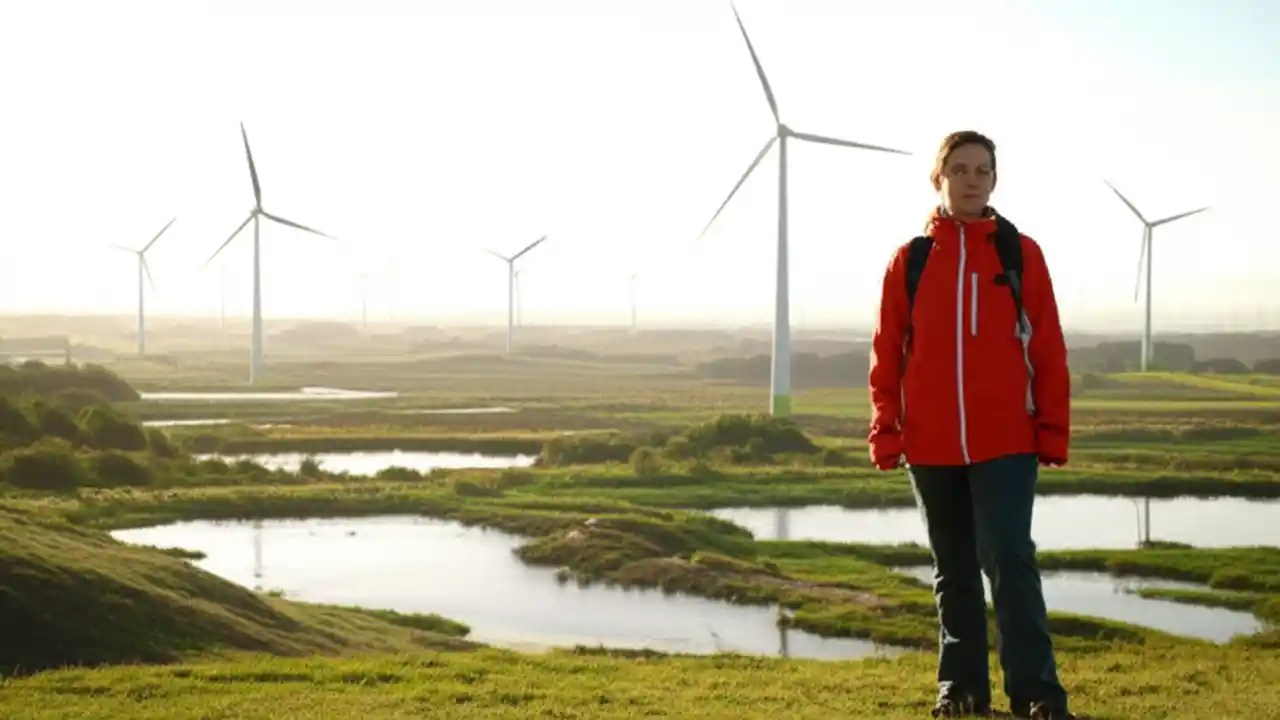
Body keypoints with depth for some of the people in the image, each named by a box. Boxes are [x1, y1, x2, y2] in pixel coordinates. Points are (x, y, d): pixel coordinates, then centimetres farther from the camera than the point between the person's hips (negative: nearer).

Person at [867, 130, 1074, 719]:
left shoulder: (1021, 253, 2)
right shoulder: (910, 259, 4)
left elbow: (1047, 350, 0)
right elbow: (888, 355, 5)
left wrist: (1052, 430, -5)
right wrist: (886, 433, -1)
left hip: (1006, 441, -2)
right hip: (931, 445, 2)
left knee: (1009, 561, -10)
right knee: (954, 571, 12)